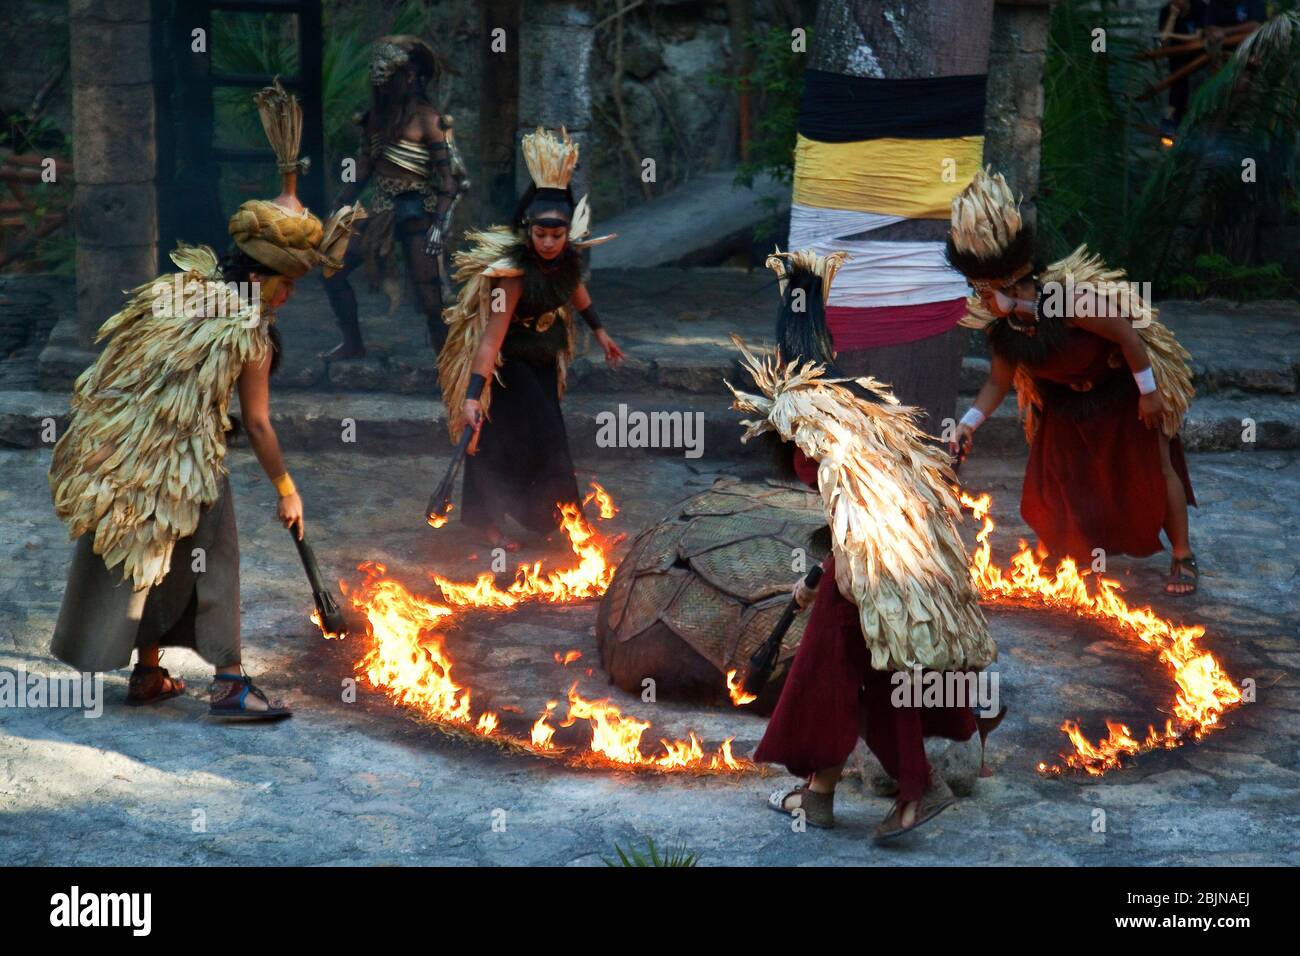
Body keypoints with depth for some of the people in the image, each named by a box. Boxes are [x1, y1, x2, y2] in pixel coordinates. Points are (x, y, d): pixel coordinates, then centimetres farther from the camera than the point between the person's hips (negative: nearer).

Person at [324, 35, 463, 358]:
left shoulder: (427, 119, -11)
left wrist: (439, 225, -24)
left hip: (416, 213, -8)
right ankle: (352, 343, 24)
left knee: (428, 297, -11)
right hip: (381, 211, 8)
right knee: (333, 270, 8)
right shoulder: (377, 115, 9)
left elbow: (450, 177, -15)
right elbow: (364, 168, 17)